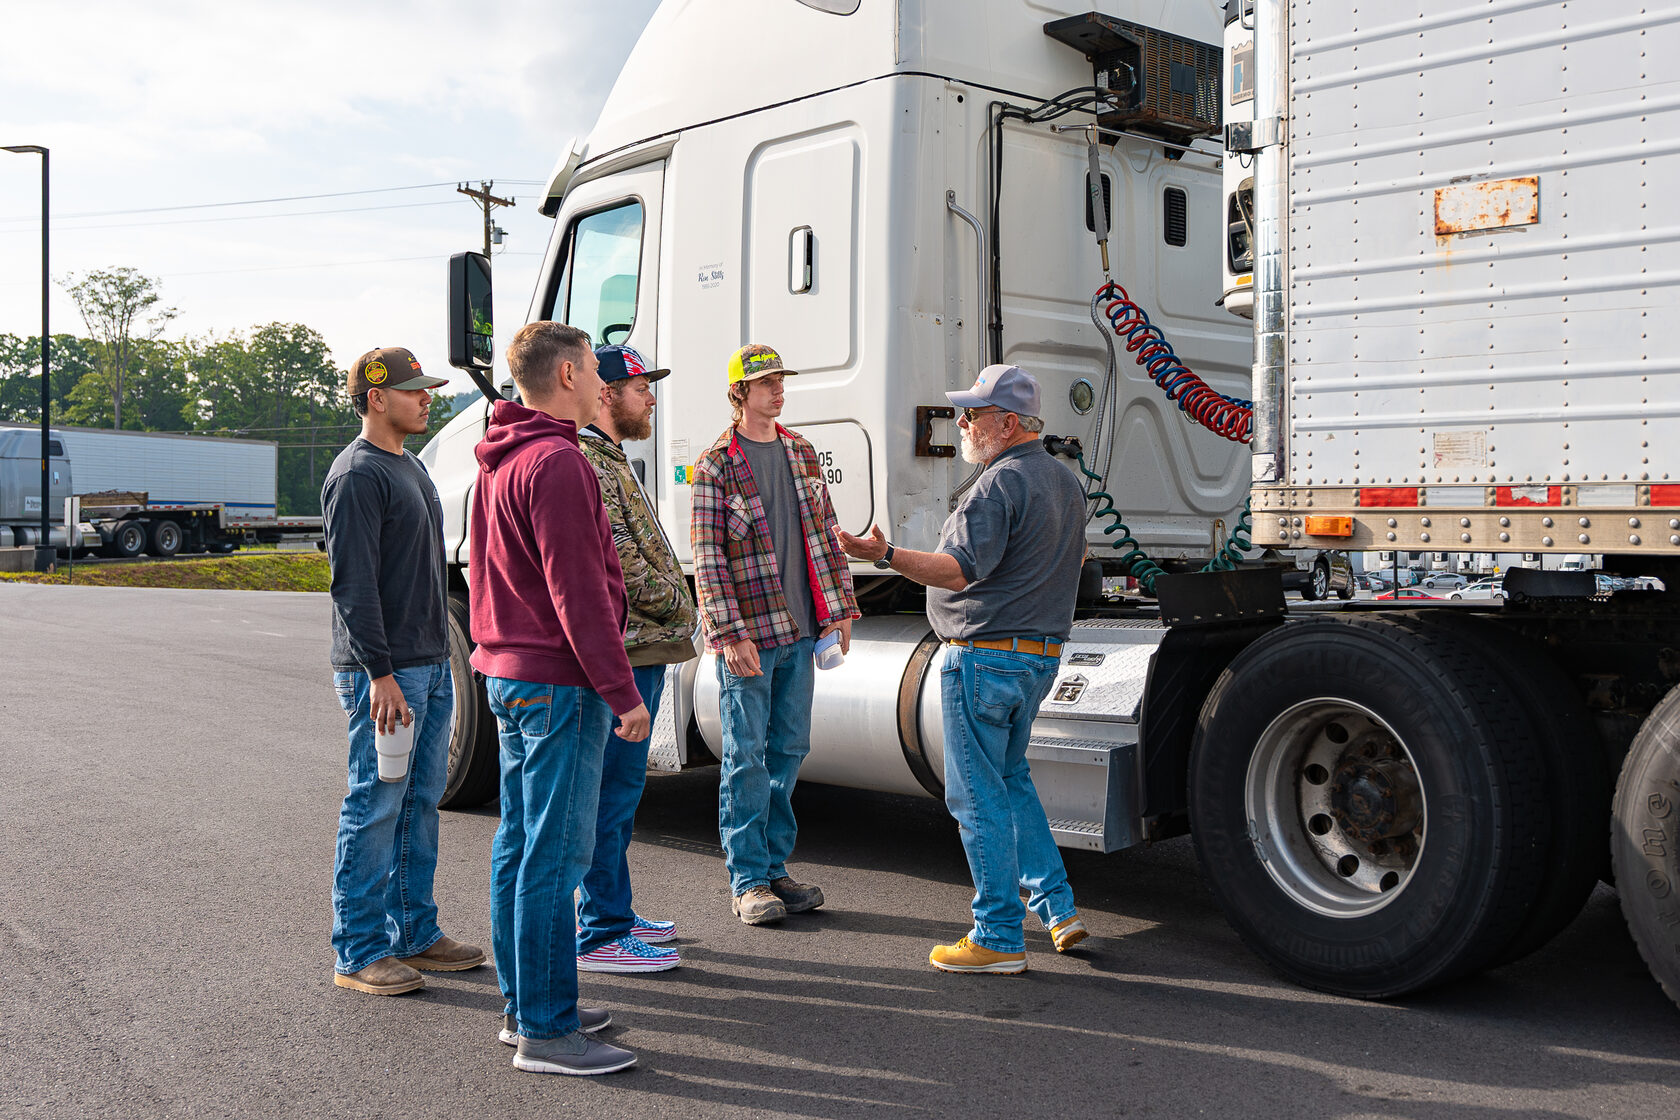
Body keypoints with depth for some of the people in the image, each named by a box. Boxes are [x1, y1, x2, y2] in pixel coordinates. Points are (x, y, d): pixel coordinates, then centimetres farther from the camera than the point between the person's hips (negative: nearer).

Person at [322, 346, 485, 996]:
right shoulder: (358, 475, -12)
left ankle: (416, 934, 22)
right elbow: (354, 582, -18)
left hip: (431, 666, 9)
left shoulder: (410, 467, 18)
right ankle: (358, 953, 6)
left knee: (421, 803, 13)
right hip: (385, 672, -9)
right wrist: (381, 673, -22)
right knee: (375, 809, -3)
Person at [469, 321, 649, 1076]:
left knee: (519, 844, 14)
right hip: (558, 682, -11)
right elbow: (578, 593, -20)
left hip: (510, 674, 11)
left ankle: (525, 1006, 24)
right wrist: (622, 692, -18)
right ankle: (546, 1031, 0)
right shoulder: (557, 463, -16)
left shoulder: (500, 462, 16)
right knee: (555, 854, -6)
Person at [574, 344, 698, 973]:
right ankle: (601, 935, 1)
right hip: (623, 652, -11)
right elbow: (614, 558, -21)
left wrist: (673, 609, 14)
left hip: (642, 648, 11)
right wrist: (674, 603, -8)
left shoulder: (610, 459, 20)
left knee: (618, 788, 16)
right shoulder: (585, 463, -14)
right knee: (611, 791, -6)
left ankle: (612, 911, 26)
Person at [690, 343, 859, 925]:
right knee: (746, 757, -1)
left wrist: (839, 608, 10)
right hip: (746, 634, -6)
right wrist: (731, 633, -17)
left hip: (799, 629, 6)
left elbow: (823, 534, 15)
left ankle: (774, 867, 23)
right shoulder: (716, 464, -7)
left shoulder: (801, 451, 13)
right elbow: (707, 557, -11)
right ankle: (748, 881, 8)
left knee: (788, 749, 11)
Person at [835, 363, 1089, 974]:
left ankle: (999, 940, 4)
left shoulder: (1001, 482, -17)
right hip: (1042, 652, 10)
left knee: (978, 796, -2)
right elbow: (1074, 557, 28)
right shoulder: (1065, 481, 13)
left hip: (984, 655, -10)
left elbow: (959, 569, -28)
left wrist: (885, 555, -38)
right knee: (1010, 778, 23)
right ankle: (1058, 907, 22)